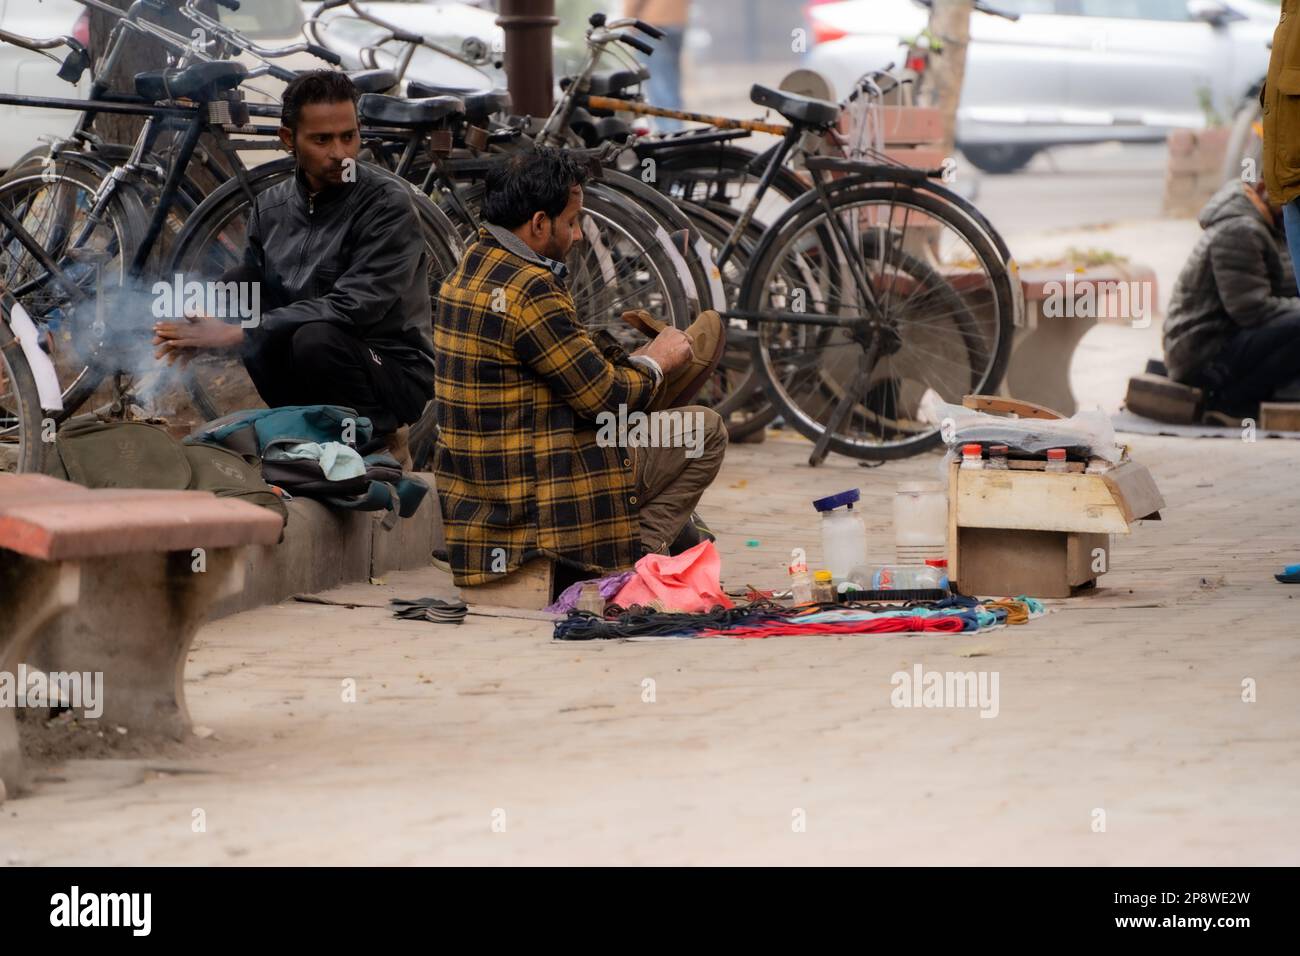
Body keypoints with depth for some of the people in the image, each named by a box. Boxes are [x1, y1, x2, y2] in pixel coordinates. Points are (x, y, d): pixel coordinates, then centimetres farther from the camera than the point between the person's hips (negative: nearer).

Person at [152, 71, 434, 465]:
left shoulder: (387, 202, -15)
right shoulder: (272, 206, 6)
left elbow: (351, 308, -25)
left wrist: (237, 334, -27)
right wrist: (202, 322, -12)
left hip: (394, 373, -6)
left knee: (317, 339, -35)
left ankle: (383, 441, -11)